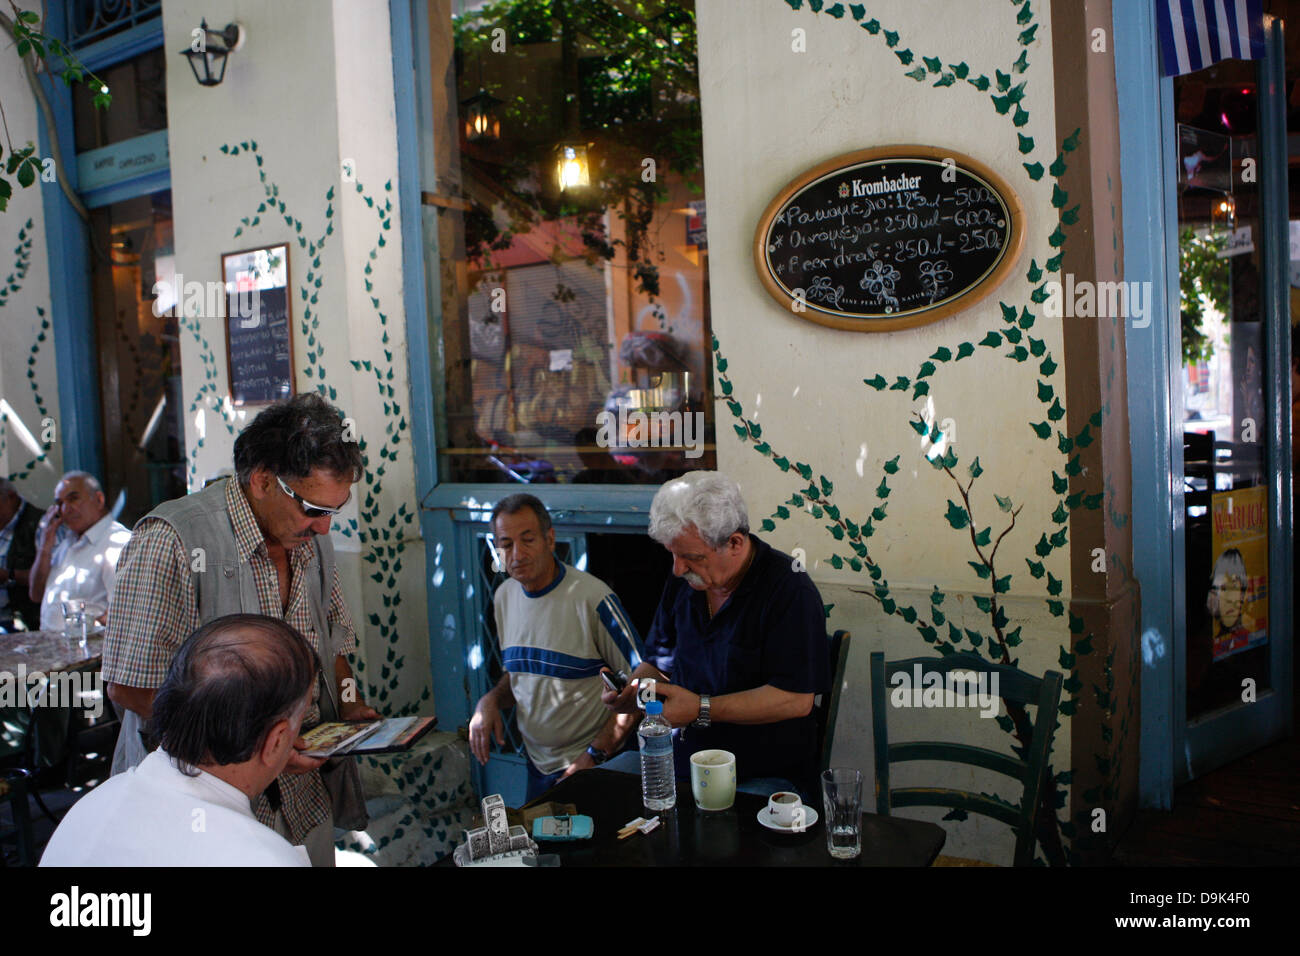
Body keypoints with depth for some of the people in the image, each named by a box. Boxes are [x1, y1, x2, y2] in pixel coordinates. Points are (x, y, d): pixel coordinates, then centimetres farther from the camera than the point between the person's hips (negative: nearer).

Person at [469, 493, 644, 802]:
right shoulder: (504, 597, 3)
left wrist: (595, 755, -19)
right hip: (538, 765, 6)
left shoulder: (593, 598, -20)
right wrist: (491, 700, -3)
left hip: (590, 767, -6)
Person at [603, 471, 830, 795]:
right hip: (681, 764, 6)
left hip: (766, 776, -6)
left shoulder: (791, 591, -13)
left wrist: (701, 709, -23)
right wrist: (631, 690, -3)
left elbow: (797, 699, -19)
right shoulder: (682, 582, 9)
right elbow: (659, 662, 20)